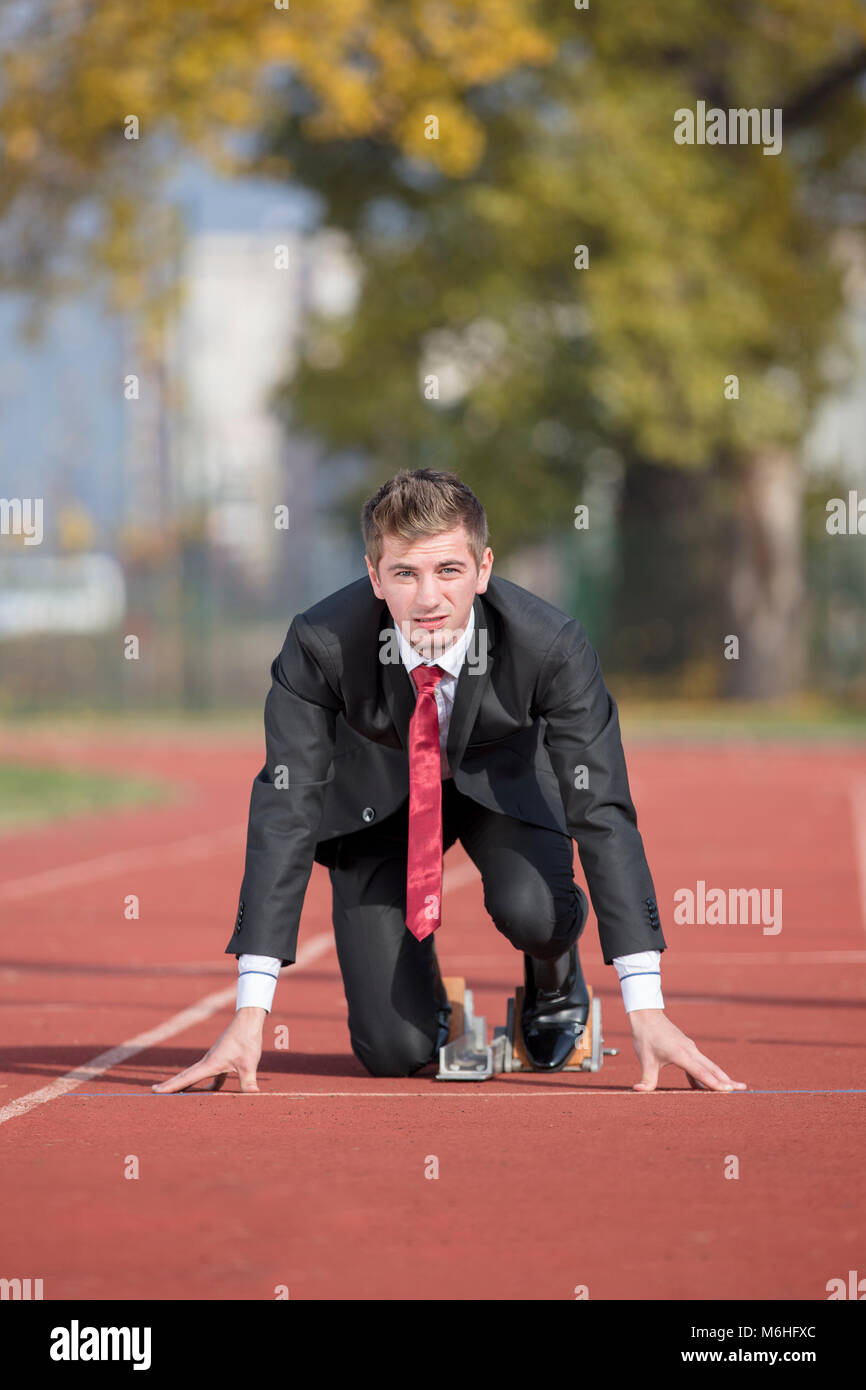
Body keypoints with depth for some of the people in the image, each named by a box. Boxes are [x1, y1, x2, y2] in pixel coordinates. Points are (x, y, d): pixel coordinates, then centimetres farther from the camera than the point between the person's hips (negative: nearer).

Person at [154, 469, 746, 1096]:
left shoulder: (552, 644, -33)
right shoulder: (319, 645, -33)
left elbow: (602, 809, -32)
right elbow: (285, 812, -32)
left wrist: (647, 1010, -39)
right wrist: (249, 1015, -38)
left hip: (505, 780, 0)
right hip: (378, 792, 0)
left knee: (530, 910, -33)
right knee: (394, 1054, -13)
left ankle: (555, 979, 5)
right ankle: (422, 994, 25)